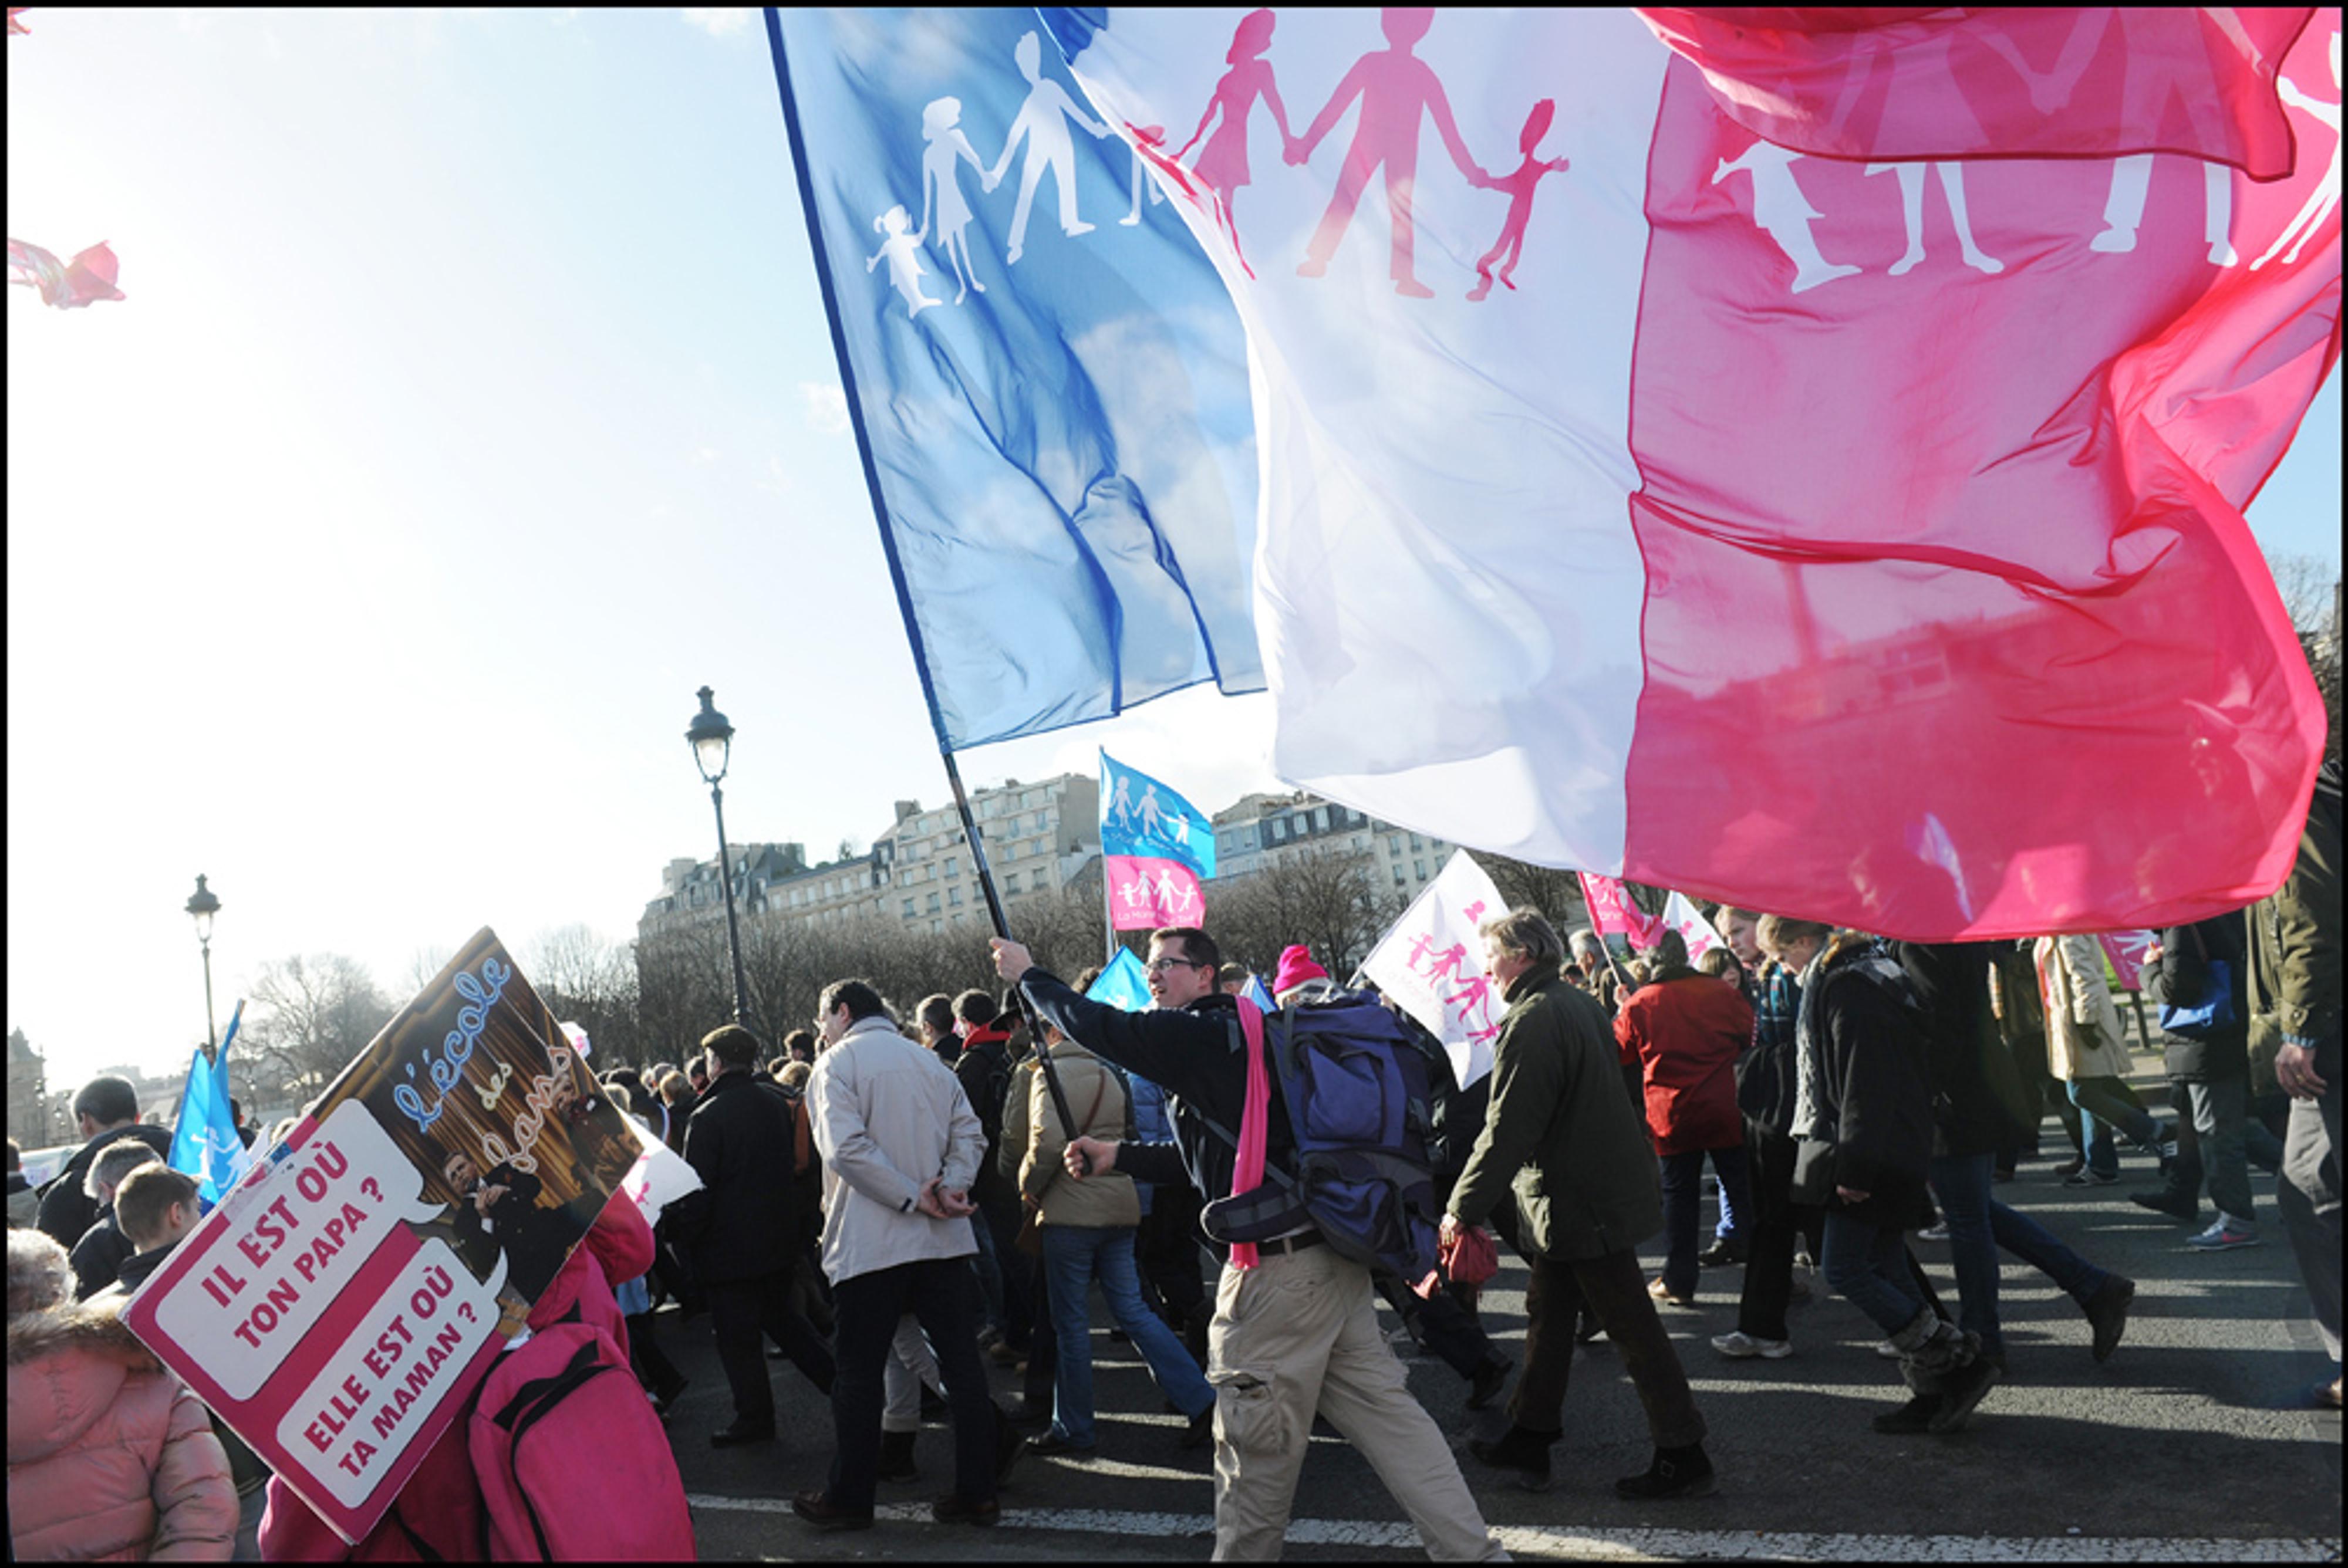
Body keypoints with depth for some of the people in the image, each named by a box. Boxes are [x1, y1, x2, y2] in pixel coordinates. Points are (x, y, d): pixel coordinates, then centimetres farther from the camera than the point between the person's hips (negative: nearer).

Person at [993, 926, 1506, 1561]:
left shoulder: (1199, 1034, -10)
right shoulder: (1234, 1033, 19)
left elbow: (1099, 1028, -6)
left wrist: (1027, 975, 10)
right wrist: (1116, 1157, 25)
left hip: (1278, 1266, -10)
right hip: (1335, 1253, 10)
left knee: (1255, 1439, 6)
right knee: (1384, 1408, 11)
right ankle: (1471, 1547, 11)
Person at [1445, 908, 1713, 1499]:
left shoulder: (1533, 1023, -21)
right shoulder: (1577, 1004, 10)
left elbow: (1509, 1129, -24)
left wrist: (1464, 1206, -18)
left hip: (1585, 1203, -10)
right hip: (1601, 1186, 10)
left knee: (1632, 1328, -1)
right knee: (1548, 1314, 17)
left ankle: (1683, 1457, 9)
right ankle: (1530, 1438, 26)